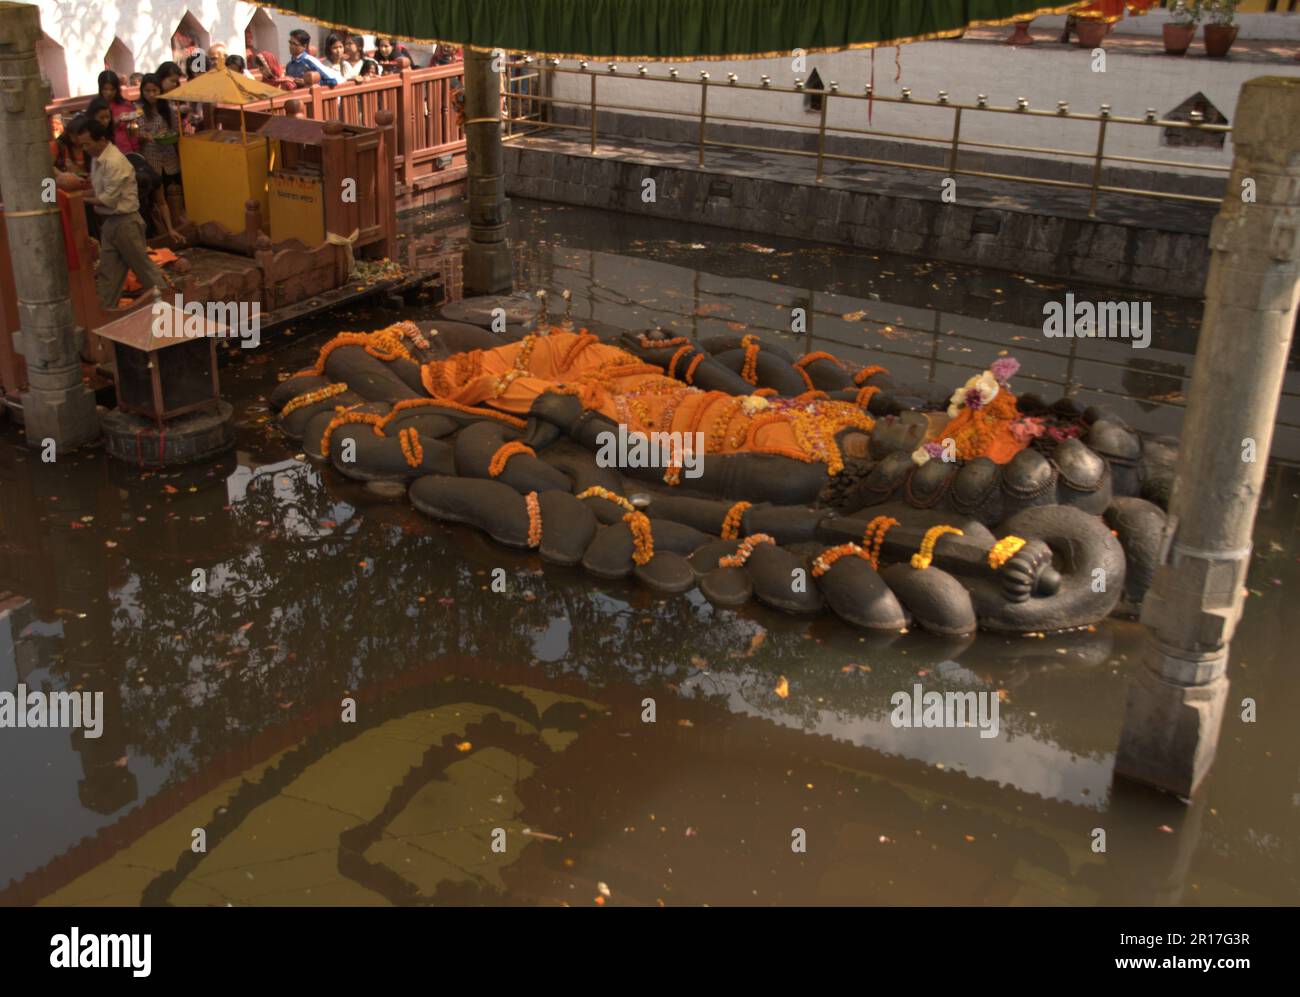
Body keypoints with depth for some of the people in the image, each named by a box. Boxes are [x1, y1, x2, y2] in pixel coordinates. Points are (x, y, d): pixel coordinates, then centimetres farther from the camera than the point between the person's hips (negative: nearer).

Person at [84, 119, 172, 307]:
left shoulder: (115, 162, -22)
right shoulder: (97, 159, 6)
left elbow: (109, 198, -21)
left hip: (125, 222, -9)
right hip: (108, 221, 9)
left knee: (142, 264, 3)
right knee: (108, 270, 10)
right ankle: (106, 310, 16)